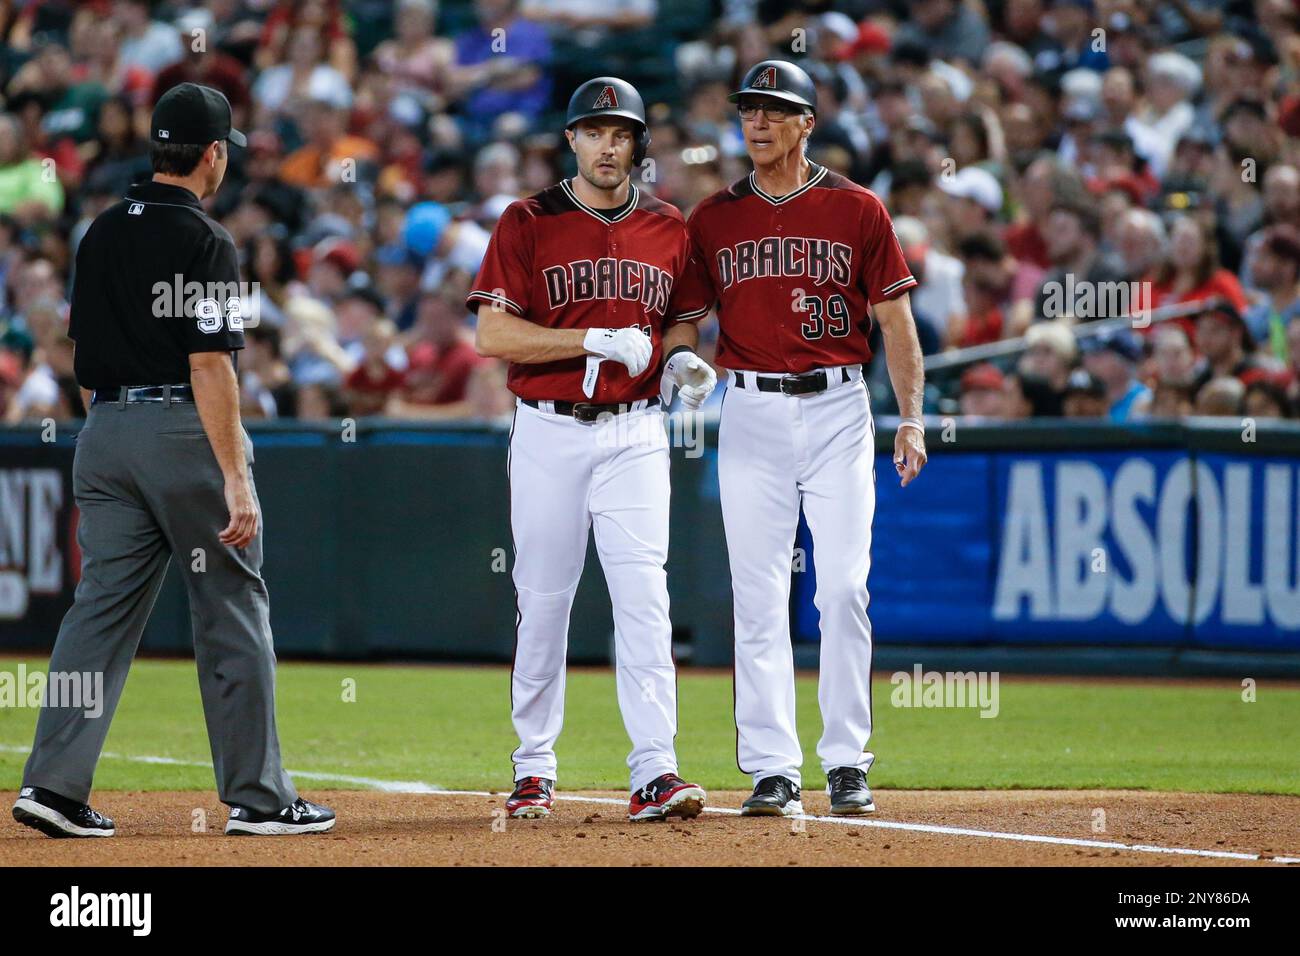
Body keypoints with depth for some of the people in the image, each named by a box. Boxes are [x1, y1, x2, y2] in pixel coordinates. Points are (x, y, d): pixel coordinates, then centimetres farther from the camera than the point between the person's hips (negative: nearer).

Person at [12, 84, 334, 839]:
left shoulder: (101, 235, 11)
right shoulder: (204, 242, -12)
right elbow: (209, 366, -17)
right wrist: (235, 480, -19)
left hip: (106, 432, 7)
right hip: (184, 431, -7)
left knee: (104, 604, 6)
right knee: (233, 611, 2)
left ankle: (55, 784, -4)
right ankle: (257, 797, 6)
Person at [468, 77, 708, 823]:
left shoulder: (669, 229, 9)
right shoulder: (529, 223, -1)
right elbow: (493, 334, -10)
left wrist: (682, 365, 0)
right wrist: (598, 342, -17)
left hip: (634, 432, 1)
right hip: (549, 432, -1)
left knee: (642, 596, -9)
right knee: (543, 600, 4)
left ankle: (655, 772, -14)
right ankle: (535, 767, 16)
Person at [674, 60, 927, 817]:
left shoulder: (857, 210, 3)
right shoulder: (713, 220, 8)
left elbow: (895, 320, 2)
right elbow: (686, 321, 12)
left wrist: (912, 417, -6)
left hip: (838, 411, -2)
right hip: (751, 415, 2)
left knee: (845, 589, -5)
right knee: (759, 597, -1)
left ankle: (848, 763, 2)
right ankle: (772, 769, 1)